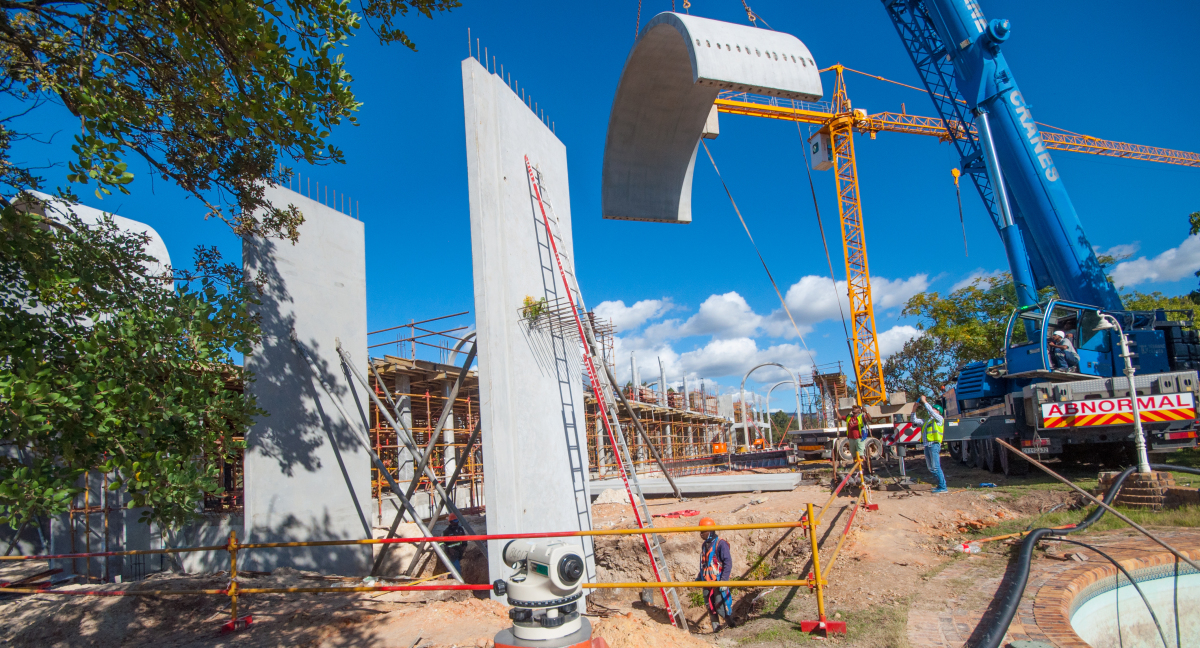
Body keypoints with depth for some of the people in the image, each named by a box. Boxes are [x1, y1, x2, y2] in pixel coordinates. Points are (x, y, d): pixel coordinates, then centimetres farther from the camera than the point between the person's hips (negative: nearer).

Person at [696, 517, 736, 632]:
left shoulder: (721, 544, -11)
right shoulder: (704, 545, 14)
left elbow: (728, 563, -15)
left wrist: (724, 579, -21)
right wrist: (699, 577, 20)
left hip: (718, 581, -7)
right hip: (707, 582, 7)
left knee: (721, 606, -7)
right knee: (710, 606, 8)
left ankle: (732, 625, 11)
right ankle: (716, 628, 19)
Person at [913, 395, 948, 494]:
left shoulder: (939, 419, 3)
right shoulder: (926, 421, 25)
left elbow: (931, 411, -13)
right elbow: (915, 420, 27)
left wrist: (925, 402, -6)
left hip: (934, 444, -8)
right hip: (927, 445, 8)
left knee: (936, 467, -12)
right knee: (930, 467, 8)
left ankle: (943, 487, -11)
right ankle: (941, 485, 16)